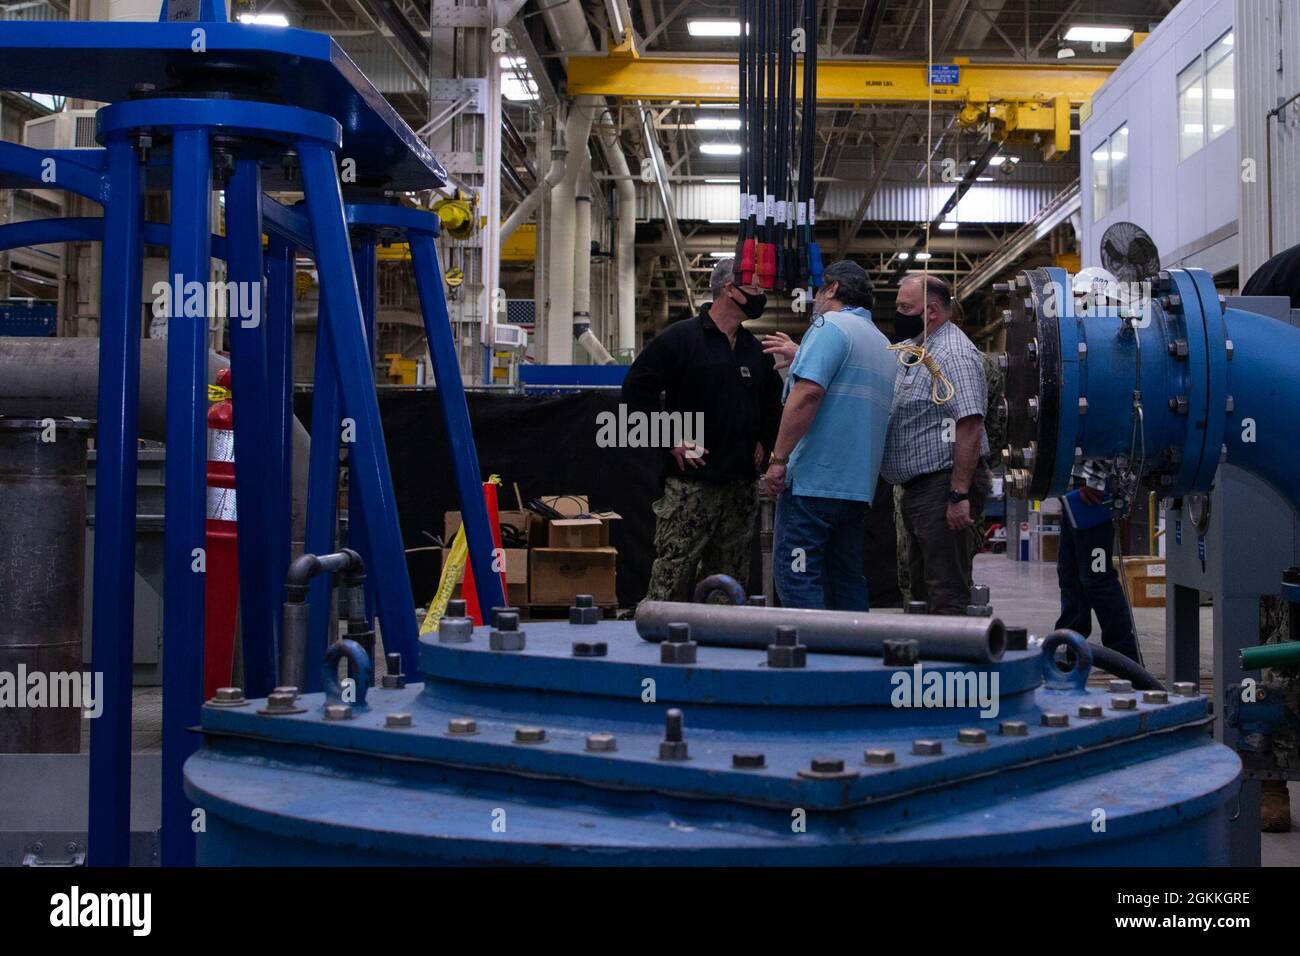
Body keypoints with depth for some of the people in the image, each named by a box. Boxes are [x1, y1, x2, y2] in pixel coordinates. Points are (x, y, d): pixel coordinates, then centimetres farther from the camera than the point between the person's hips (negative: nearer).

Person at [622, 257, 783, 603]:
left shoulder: (755, 350, 16)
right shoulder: (682, 337, -5)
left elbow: (773, 399, 32)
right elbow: (636, 387, -8)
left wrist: (763, 441, 17)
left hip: (742, 484, 7)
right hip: (691, 481, -7)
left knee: (730, 583, 10)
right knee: (672, 576, -8)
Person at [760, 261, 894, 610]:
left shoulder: (831, 325, -7)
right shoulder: (883, 344, 20)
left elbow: (807, 393, -20)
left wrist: (778, 459, -18)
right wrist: (799, 355, 37)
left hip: (813, 480, -9)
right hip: (859, 487, 9)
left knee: (796, 578, -8)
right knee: (847, 578, 12)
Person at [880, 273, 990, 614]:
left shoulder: (955, 353, -15)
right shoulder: (910, 350, 16)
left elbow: (970, 427, -22)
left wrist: (959, 495, -26)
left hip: (946, 484, -10)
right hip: (918, 488, 11)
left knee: (947, 596, -8)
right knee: (922, 589, 18)